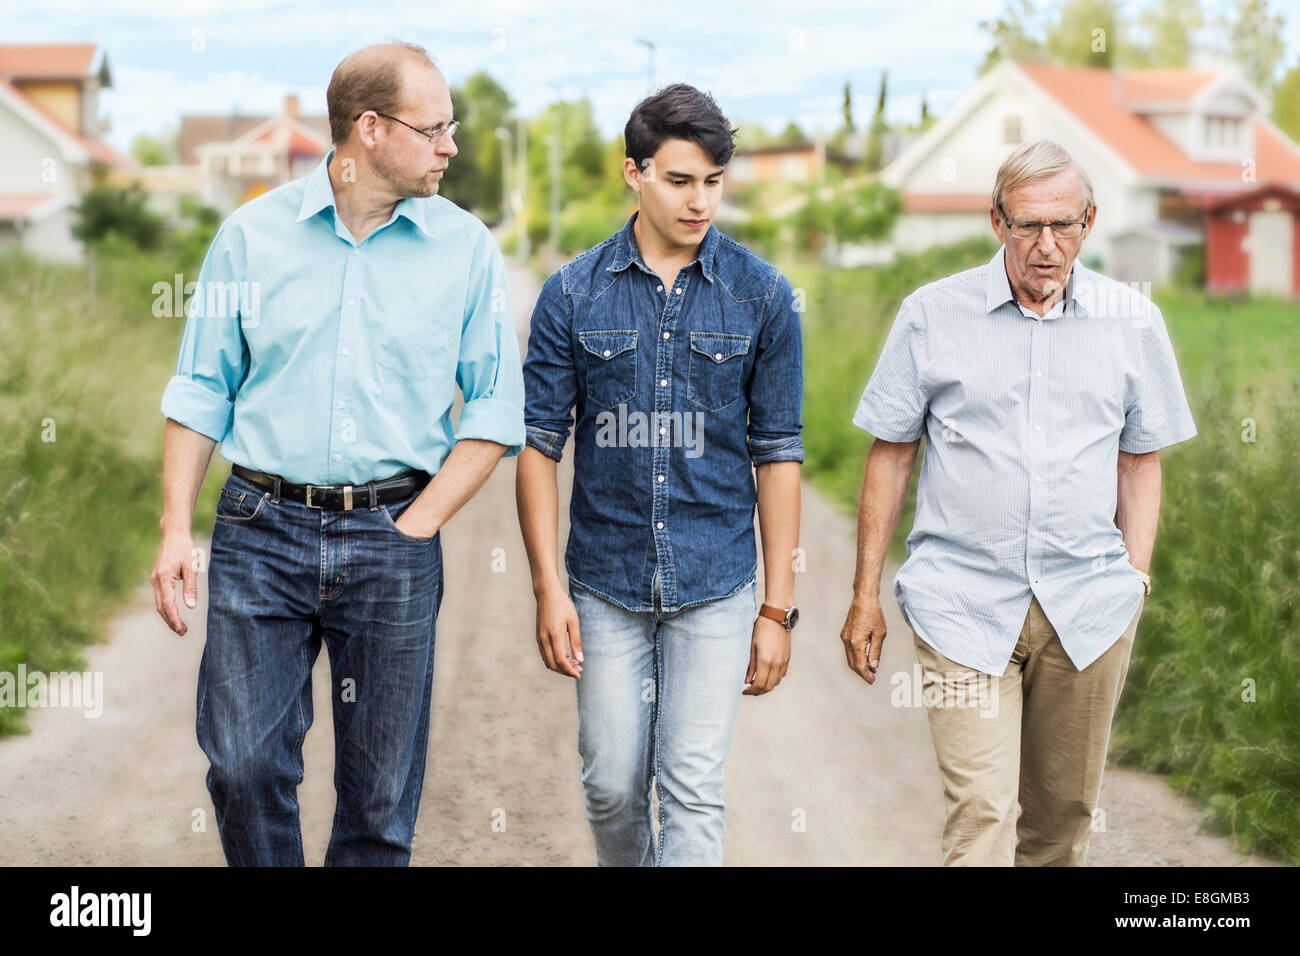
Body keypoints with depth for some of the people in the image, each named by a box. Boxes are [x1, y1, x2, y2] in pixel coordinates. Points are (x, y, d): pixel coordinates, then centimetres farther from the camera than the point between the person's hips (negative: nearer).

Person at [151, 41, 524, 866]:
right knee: (245, 765, -3)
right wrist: (176, 529, -1)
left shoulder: (466, 248, 2)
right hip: (262, 528, 0)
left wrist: (415, 527, -5)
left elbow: (497, 411, 3)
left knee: (381, 791, 5)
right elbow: (201, 393, 7)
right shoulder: (253, 234, 3)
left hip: (393, 540, 0)